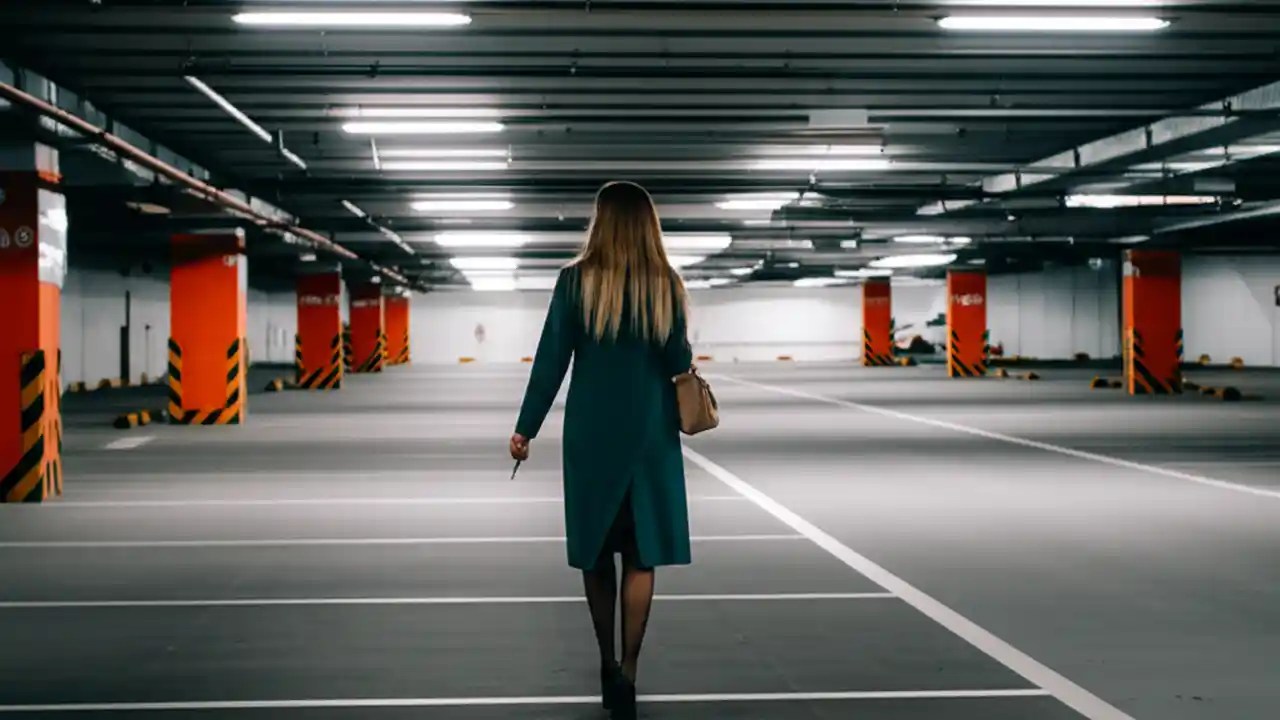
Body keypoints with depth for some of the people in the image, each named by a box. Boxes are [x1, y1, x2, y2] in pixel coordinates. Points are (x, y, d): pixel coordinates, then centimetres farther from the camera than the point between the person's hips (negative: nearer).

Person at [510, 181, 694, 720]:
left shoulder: (577, 280, -5)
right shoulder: (666, 284, -3)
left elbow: (551, 360, -5)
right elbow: (680, 364, -5)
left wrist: (526, 428, 2)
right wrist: (682, 358, 19)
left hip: (591, 432, 0)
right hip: (649, 433, 0)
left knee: (596, 552, 12)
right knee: (640, 556, 4)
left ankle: (608, 666, 21)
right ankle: (627, 673, -3)